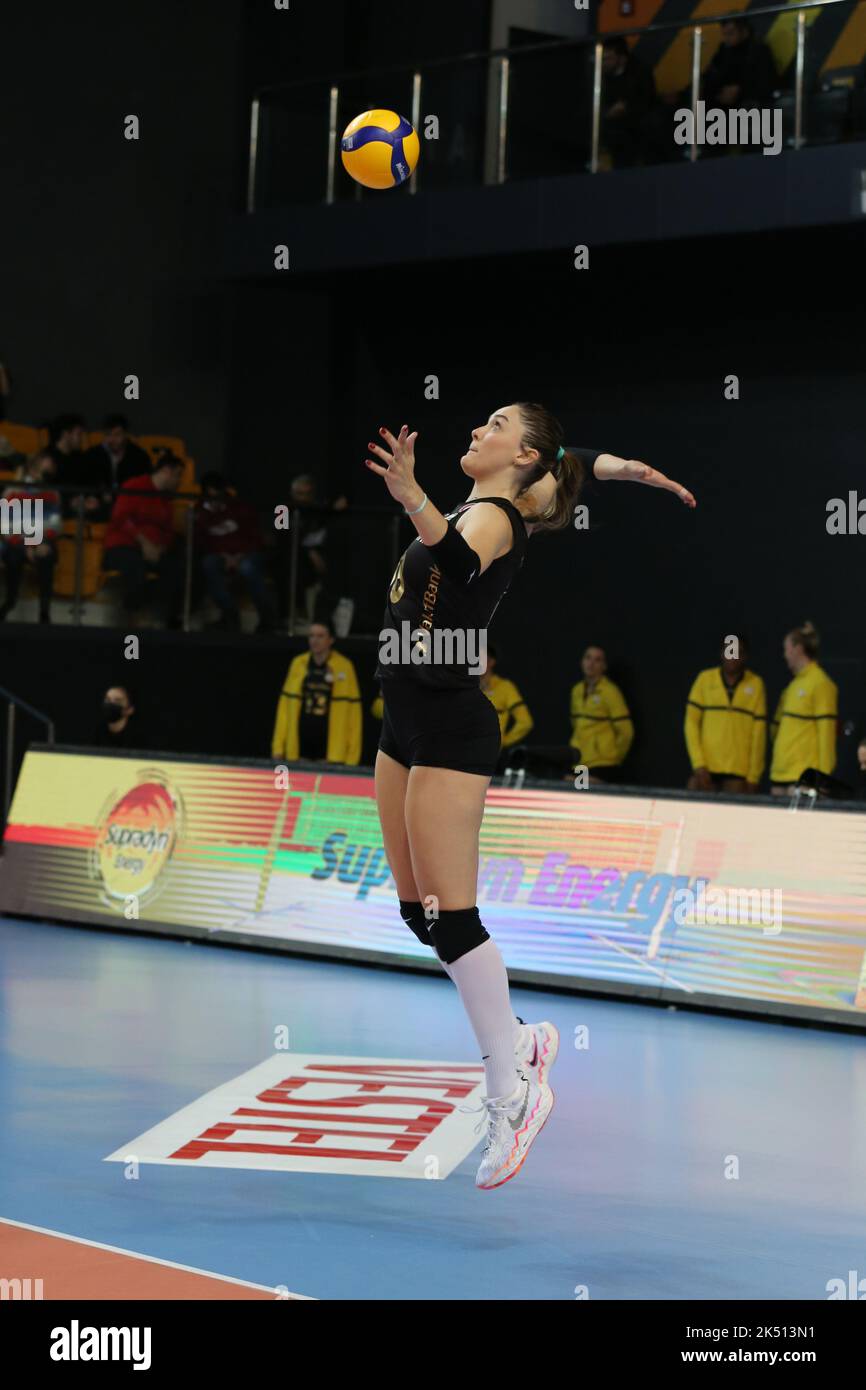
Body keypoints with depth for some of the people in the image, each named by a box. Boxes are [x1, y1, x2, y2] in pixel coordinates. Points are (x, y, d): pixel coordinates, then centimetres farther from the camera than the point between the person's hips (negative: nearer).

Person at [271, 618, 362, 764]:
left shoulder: (344, 667, -1)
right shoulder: (298, 664, 7)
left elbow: (353, 712, -1)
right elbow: (284, 707, 8)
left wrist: (352, 758, -5)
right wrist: (278, 747, 3)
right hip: (300, 750, 3)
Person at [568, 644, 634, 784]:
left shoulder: (610, 691, -8)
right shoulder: (577, 690, 12)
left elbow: (626, 731, -7)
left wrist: (612, 757, 2)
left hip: (602, 766, -6)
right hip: (578, 763, 6)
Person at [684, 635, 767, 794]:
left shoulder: (755, 684, 4)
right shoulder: (705, 679, 5)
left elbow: (759, 732, 3)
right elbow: (691, 722, 4)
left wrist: (754, 776, -1)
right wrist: (698, 763, -6)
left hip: (738, 772, -1)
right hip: (706, 768, 1)